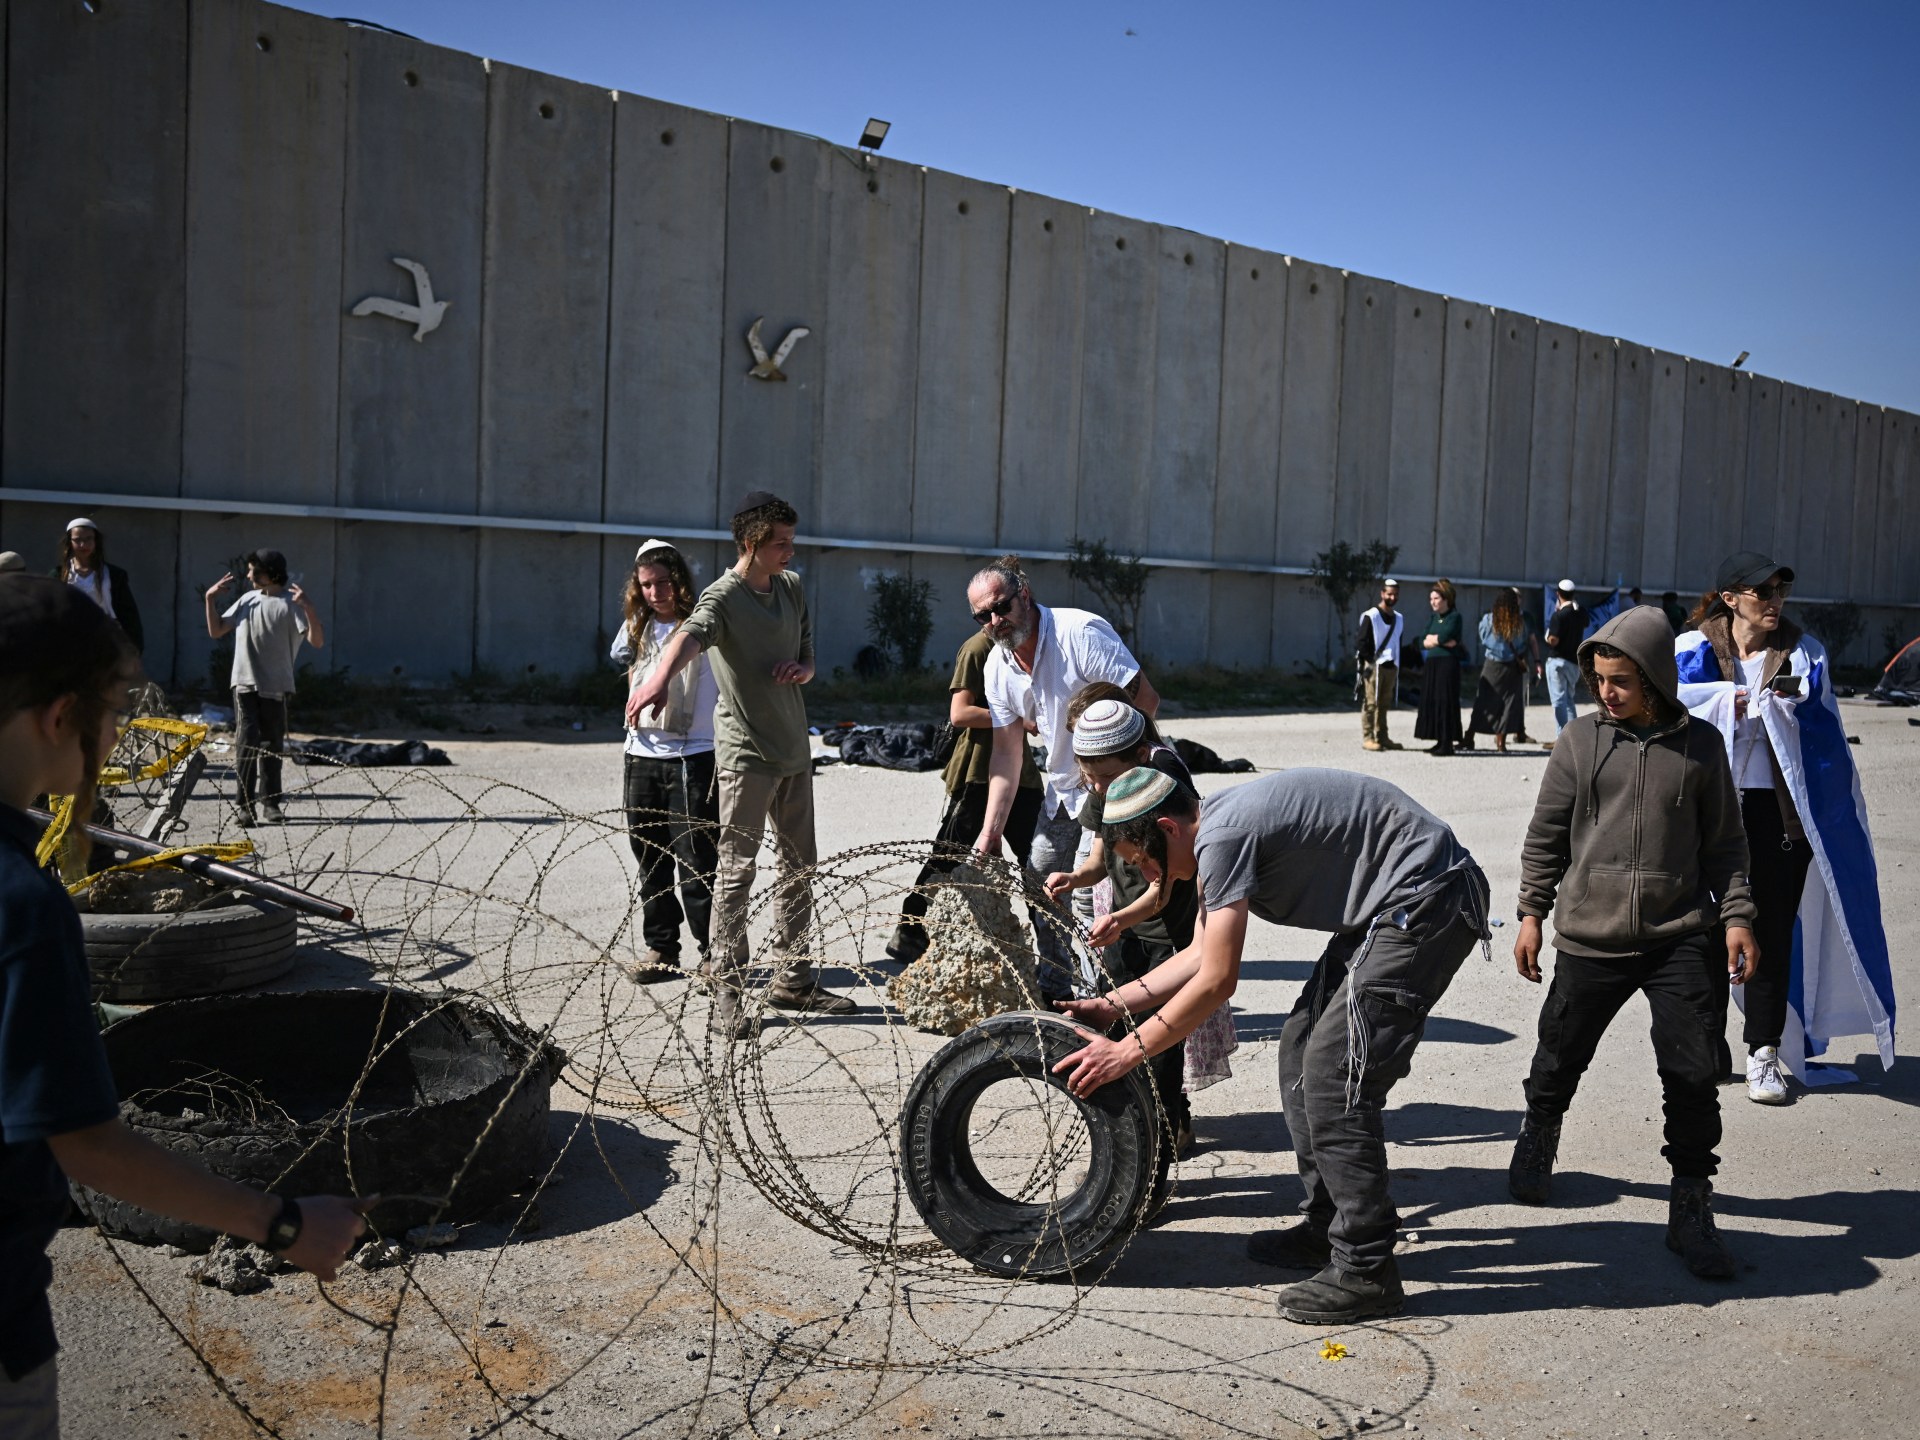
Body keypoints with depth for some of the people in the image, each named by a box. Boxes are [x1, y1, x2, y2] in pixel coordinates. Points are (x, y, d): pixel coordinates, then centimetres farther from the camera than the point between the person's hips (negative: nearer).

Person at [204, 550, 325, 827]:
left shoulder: (291, 603, -5)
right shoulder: (247, 599, 11)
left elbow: (317, 642, -15)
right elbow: (216, 631, 20)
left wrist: (310, 609, -28)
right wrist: (210, 599, 9)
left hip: (275, 687, -3)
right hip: (245, 683, 3)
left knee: (271, 746, 8)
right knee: (246, 743, -7)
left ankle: (269, 802, 19)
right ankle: (246, 805, -5)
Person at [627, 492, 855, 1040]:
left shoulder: (791, 588, 9)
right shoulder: (722, 597, -14)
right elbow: (689, 636, -36)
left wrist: (800, 668, -6)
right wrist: (659, 678, -57)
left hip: (794, 748, 8)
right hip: (746, 753, -7)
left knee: (799, 868, 14)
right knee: (738, 872, -6)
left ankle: (792, 979, 27)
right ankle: (727, 996, -1)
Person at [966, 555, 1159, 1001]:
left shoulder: (1080, 633, -22)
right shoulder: (998, 666, 0)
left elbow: (1145, 699, -23)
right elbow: (1007, 752, 4)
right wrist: (991, 830, -1)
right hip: (1060, 792, 8)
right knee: (1039, 882, 12)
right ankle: (1054, 994, 28)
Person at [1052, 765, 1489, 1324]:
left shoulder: (1223, 837, -21)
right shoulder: (1214, 830, 10)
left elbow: (1217, 980, -19)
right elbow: (1200, 955, 18)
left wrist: (1130, 1050, -11)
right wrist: (1112, 1004, 14)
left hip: (1426, 901, -11)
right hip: (1386, 907, 11)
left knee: (1333, 1073, -11)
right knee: (1302, 1048, 13)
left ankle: (1365, 1269, -2)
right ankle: (1326, 1228, 24)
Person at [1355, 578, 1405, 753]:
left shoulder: (1399, 618, 15)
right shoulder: (1371, 616, -6)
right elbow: (1361, 642, -8)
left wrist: (1397, 665, 15)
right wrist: (1365, 664, -14)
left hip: (1391, 666, 6)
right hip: (1374, 665, -6)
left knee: (1384, 704, 10)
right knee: (1371, 702, -7)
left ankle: (1382, 737, 15)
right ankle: (1367, 738, -5)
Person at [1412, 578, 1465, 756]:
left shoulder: (1454, 617, -4)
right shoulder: (1432, 618, 15)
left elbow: (1444, 636, -19)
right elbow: (1422, 643, 6)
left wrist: (1431, 638, -1)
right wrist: (1441, 641, -8)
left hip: (1447, 663, -7)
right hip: (1431, 664, 7)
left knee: (1445, 701, -7)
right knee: (1432, 702, 5)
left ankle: (1448, 743, -4)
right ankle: (1440, 741, 11)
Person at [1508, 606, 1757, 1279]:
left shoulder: (1699, 744, 2)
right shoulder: (1580, 741, 1)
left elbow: (1724, 843, 9)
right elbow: (1546, 835, 7)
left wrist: (1736, 916, 0)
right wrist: (1532, 913, 5)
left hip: (1679, 940, 0)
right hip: (1589, 939, 0)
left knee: (1692, 1075, -4)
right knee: (1559, 1060, 12)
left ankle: (1691, 1207, 12)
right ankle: (1538, 1136, 42)